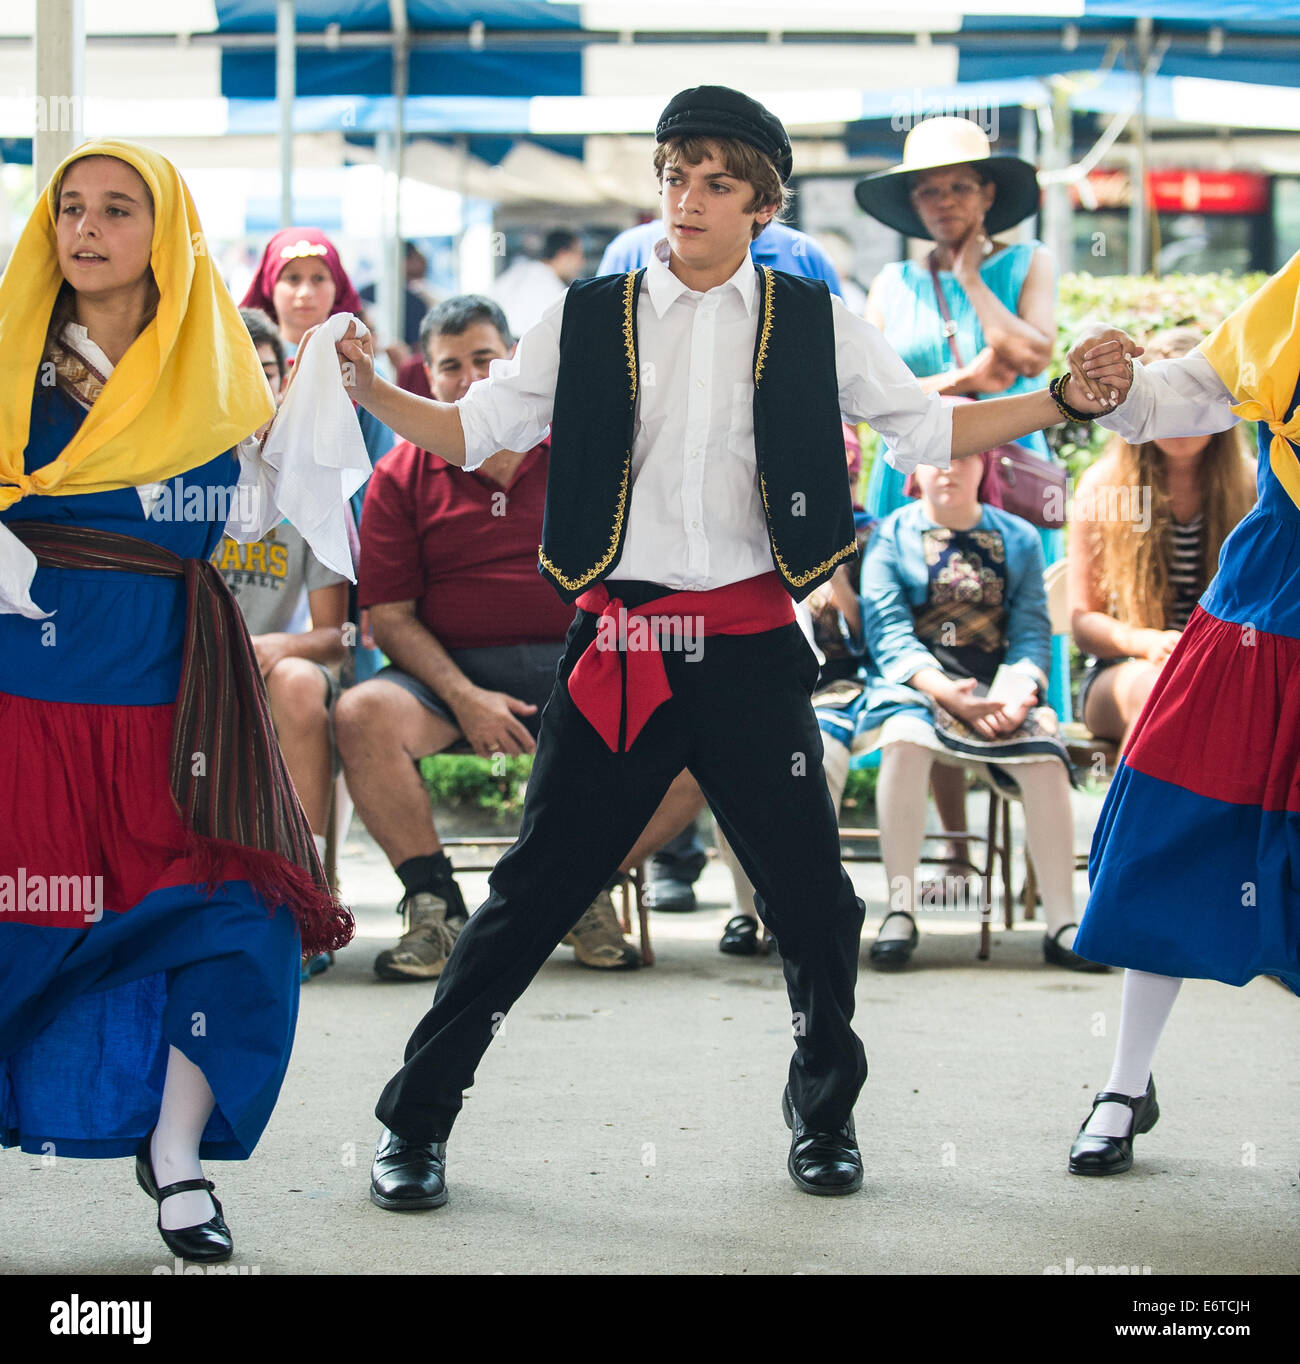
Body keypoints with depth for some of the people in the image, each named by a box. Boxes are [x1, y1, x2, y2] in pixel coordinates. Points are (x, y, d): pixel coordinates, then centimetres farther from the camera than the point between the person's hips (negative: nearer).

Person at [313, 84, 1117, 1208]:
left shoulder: (813, 325, 7)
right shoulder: (591, 320, 6)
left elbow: (928, 429, 12)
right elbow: (472, 432, 8)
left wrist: (1065, 401, 2)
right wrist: (369, 390, -8)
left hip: (750, 648, 1)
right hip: (618, 642, -1)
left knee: (812, 894, 4)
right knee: (535, 890, 0)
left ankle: (826, 1115, 27)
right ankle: (417, 1120, 11)